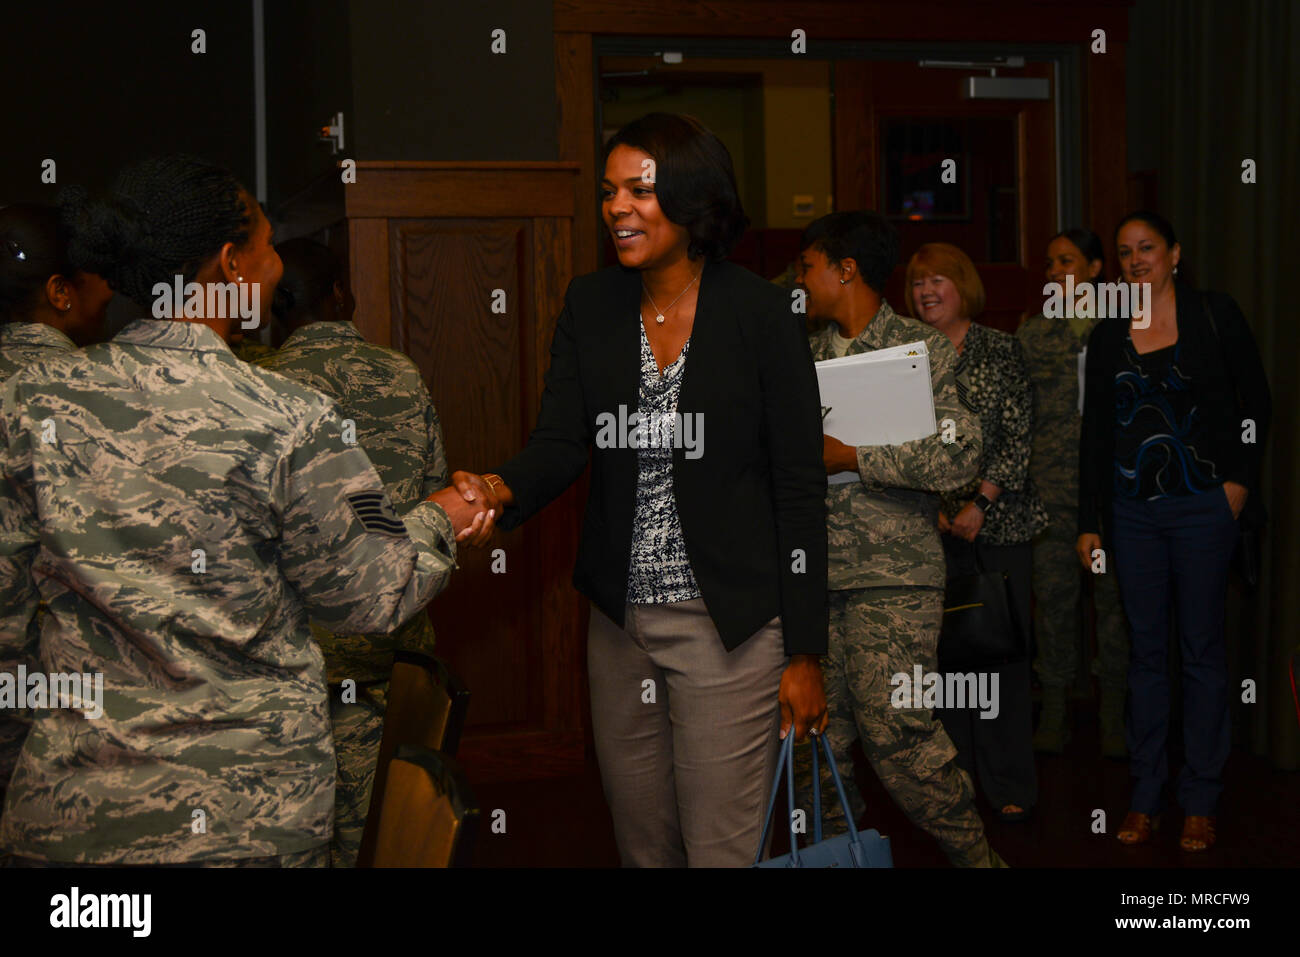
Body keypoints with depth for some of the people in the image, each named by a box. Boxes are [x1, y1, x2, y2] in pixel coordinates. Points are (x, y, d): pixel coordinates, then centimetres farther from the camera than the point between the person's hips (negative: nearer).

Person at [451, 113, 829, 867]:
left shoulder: (760, 313, -8)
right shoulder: (590, 307, 6)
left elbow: (800, 487, -7)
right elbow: (562, 442, -3)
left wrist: (805, 652, -8)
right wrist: (502, 490, -27)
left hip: (729, 623, -5)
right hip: (619, 620, 5)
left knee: (721, 850, 1)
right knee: (642, 846, 16)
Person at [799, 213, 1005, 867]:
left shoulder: (923, 350, -4)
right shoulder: (807, 356, 15)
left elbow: (957, 456, -16)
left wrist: (852, 458, -17)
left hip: (891, 577, -6)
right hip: (813, 574, 6)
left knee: (896, 734, -8)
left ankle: (975, 854, 11)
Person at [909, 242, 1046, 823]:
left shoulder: (1001, 350, 4)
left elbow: (1018, 437, -1)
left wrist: (981, 501, -11)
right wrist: (931, 507, -6)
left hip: (996, 519, -1)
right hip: (930, 523, 1)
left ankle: (1008, 785, 8)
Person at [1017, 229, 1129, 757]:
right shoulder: (1032, 333, 10)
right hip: (1051, 483, 1)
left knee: (1115, 591, 1)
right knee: (1053, 590, 2)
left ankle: (1114, 713, 11)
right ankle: (1054, 710, 12)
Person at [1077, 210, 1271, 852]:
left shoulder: (1215, 315, 1)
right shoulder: (1107, 337, 8)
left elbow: (1255, 402, 5)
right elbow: (1094, 431, 10)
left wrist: (1240, 480, -4)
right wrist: (1088, 523, 8)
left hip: (1202, 505, -3)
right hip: (1133, 510, 3)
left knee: (1202, 649, 2)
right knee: (1145, 649, 7)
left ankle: (1200, 800, 11)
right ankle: (1145, 798, 14)